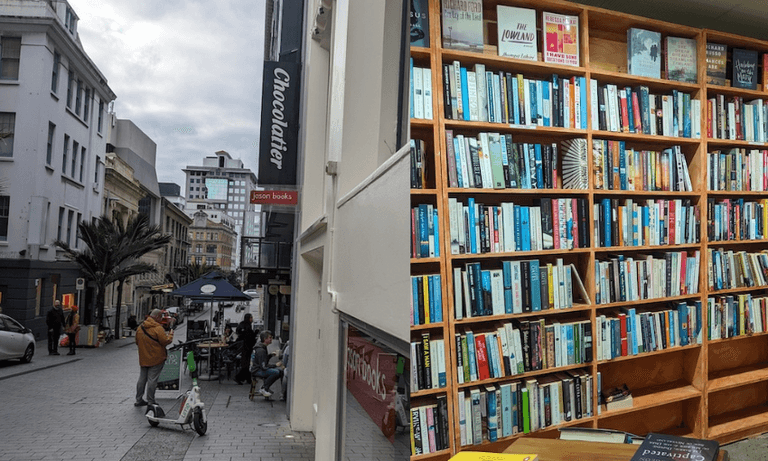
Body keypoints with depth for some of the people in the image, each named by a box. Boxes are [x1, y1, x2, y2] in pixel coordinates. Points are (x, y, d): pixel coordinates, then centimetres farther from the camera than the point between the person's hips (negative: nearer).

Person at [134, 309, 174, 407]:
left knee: (142, 378, 16)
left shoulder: (140, 327, 6)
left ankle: (139, 400, 24)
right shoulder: (158, 328, -18)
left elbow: (137, 342, 15)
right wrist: (170, 334, -1)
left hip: (143, 358, 7)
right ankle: (150, 402, 5)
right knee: (152, 379, -1)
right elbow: (165, 341, -17)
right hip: (156, 358, -7)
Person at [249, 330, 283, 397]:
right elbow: (263, 367, -23)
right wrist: (275, 365, -16)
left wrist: (270, 354, 8)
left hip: (260, 369, 10)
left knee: (280, 371, 3)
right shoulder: (261, 350, -21)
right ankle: (264, 389, -13)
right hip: (257, 371, -10)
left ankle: (264, 387, 8)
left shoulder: (263, 347, 12)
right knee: (276, 372, -29)